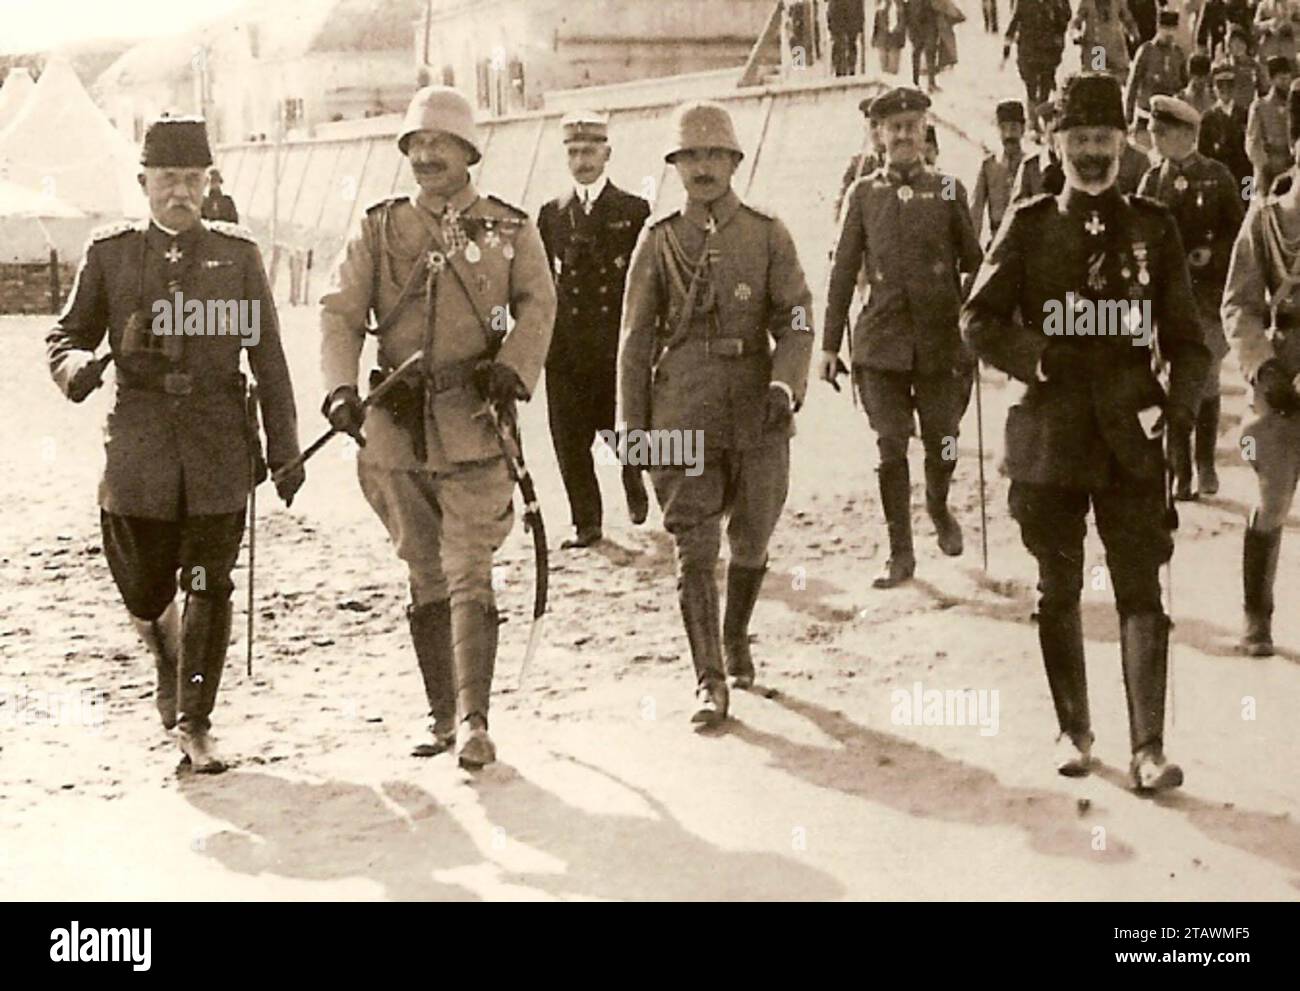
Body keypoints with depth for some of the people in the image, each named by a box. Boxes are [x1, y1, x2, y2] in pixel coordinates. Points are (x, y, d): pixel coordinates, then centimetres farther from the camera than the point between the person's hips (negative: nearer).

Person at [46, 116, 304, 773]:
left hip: (220, 445, 0)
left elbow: (267, 356, 7)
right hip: (140, 442, 0)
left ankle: (193, 721, 5)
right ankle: (170, 665, 40)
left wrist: (284, 448, 4)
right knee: (145, 594, 6)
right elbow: (66, 335, 8)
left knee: (209, 587, -5)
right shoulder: (110, 252, 6)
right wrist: (79, 367, -17)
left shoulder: (237, 253, 6)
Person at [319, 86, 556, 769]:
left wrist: (512, 367, -22)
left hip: (473, 423, -3)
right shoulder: (377, 230, 10)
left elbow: (537, 304, -3)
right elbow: (340, 313, 2)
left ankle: (474, 721, -12)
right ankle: (444, 716, 20)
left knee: (468, 575, -11)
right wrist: (340, 388, -15)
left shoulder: (510, 230, 7)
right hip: (396, 426, 3)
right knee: (425, 579, 11)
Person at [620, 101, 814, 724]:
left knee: (751, 541, 13)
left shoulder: (768, 236, 4)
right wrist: (633, 428, 4)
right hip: (683, 419, -1)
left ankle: (735, 641, 39)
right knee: (695, 550, -8)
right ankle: (710, 681, -5)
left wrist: (785, 386, -20)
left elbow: (794, 321, -2)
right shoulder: (657, 242, 4)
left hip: (758, 416, 1)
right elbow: (637, 340, 6)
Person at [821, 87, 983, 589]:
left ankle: (938, 506, 38)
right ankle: (900, 553, 9)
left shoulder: (948, 189, 3)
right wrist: (829, 345, 4)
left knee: (941, 443, 5)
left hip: (941, 339, 0)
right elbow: (843, 271, 6)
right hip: (882, 340, 0)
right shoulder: (863, 193, 4)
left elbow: (972, 262, 8)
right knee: (890, 448, -1)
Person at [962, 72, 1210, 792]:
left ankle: (1147, 748, -7)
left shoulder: (1153, 228, 6)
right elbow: (978, 318, 2)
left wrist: (1181, 402, -8)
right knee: (1059, 591, 11)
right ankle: (1074, 732, 24)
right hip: (1052, 433, 1)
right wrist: (1040, 357, -14)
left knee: (1140, 589, -7)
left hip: (1131, 435, -1)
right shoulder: (1029, 226, 4)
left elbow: (1185, 335, 8)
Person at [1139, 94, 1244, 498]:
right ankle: (1180, 473, 7)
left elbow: (1237, 232, 3)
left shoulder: (1217, 176, 1)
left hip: (1209, 294, -1)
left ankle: (1206, 466, 17)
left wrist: (1211, 254, -12)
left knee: (1205, 380, 3)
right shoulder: (1152, 180, 7)